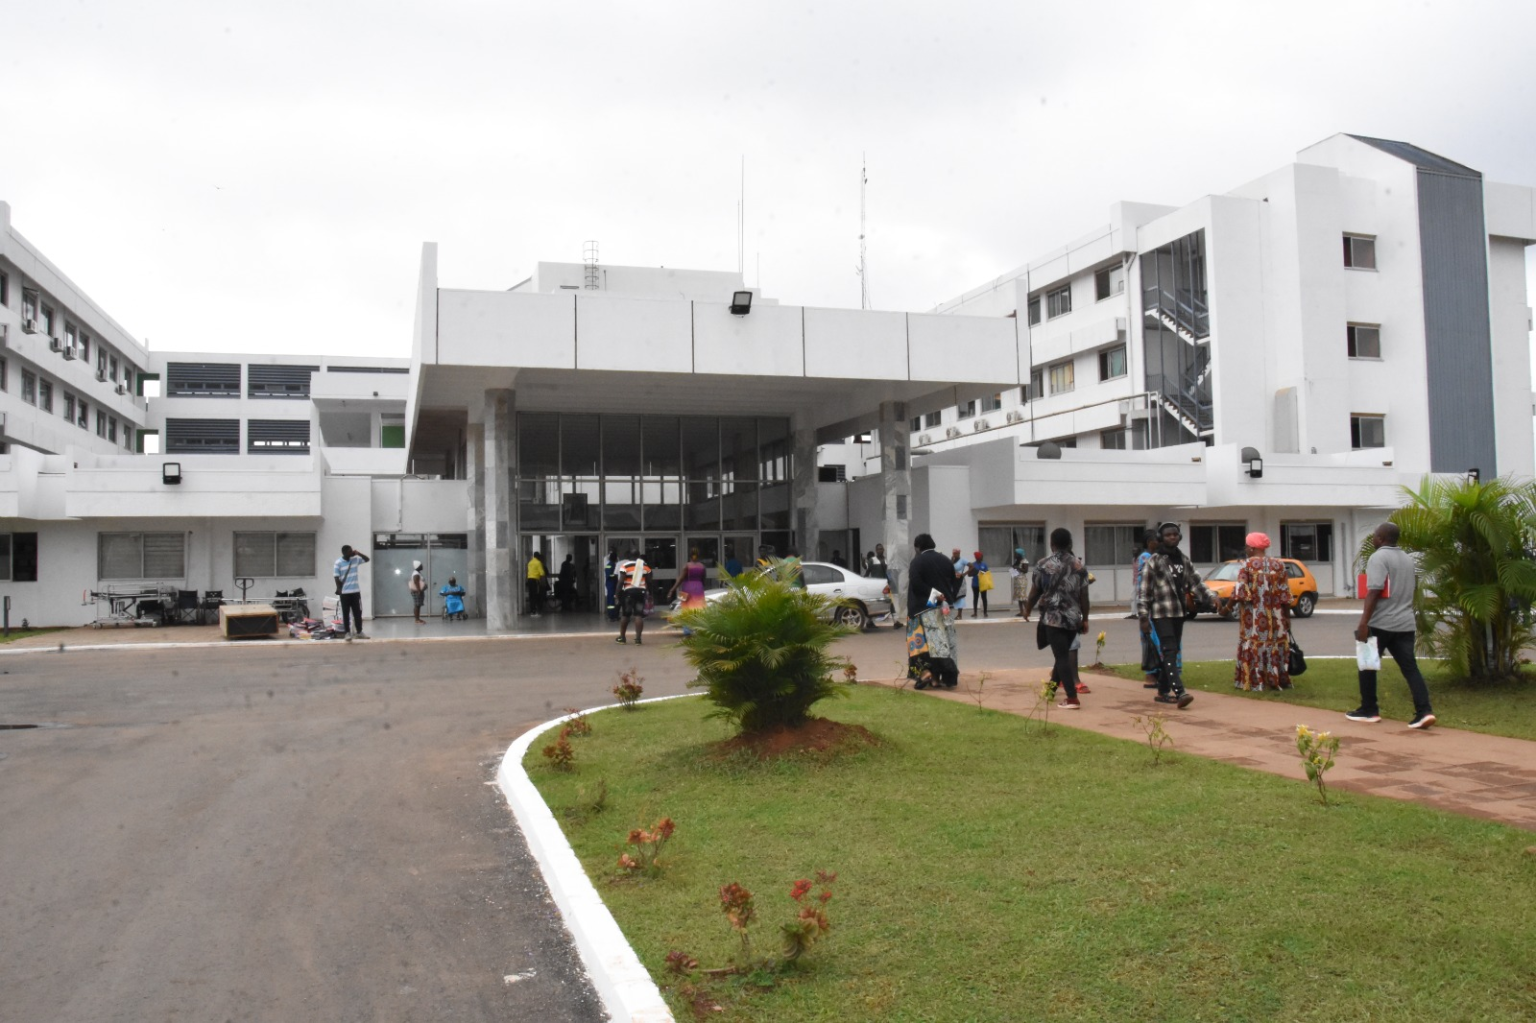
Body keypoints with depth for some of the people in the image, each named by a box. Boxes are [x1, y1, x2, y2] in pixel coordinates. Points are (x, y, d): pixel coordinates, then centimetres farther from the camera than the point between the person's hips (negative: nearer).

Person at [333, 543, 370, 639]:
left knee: (358, 612, 7)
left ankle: (359, 632, 14)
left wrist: (358, 553, -5)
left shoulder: (355, 559, 5)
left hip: (356, 591, 4)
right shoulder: (338, 563, -9)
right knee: (346, 613, 2)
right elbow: (336, 577, -9)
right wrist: (339, 589, -15)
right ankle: (348, 632, 8)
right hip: (345, 592, -4)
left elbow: (367, 559, 12)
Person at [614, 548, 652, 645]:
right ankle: (638, 638, -8)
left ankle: (622, 637, 20)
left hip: (628, 591, -2)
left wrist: (618, 593, -5)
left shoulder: (625, 566, -7)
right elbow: (649, 580, 10)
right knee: (639, 615, -1)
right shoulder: (645, 566, 7)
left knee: (625, 615, 10)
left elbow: (621, 581, -11)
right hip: (641, 591, 2)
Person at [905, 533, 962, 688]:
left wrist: (932, 593, -13)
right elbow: (954, 583, 9)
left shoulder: (917, 562, -8)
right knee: (945, 640, 9)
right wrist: (946, 598, 6)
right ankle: (948, 677, 10)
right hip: (943, 607, 5)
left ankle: (926, 671, -20)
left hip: (924, 608, -5)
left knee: (926, 640, -4)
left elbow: (915, 584, -20)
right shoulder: (945, 560, 9)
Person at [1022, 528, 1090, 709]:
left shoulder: (1044, 565, -4)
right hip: (1073, 618, 4)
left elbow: (1035, 592, 1)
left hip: (1053, 617, -4)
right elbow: (1084, 596, 4)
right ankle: (1051, 689, 32)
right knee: (1063, 654, 18)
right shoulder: (1079, 566, 5)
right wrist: (1085, 619, 13)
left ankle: (1072, 698, -9)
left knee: (1062, 656, -4)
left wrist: (1028, 610, 18)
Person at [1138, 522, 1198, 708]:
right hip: (1161, 614, -7)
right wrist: (1144, 617, -12)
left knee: (1170, 654, 11)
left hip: (1178, 613, 7)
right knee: (1169, 652, -15)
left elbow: (1197, 582, 17)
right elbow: (1144, 590, -8)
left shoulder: (1184, 560, 13)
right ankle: (1179, 693, -25)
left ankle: (1163, 691, 20)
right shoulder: (1154, 561, -6)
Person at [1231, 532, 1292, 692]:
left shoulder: (1247, 564, -6)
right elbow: (1285, 594, 4)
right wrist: (1286, 617, 11)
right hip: (1275, 617, 3)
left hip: (1253, 617, -3)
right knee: (1276, 644, 9)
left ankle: (1253, 682, 0)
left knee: (1253, 645, 0)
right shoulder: (1279, 565, 5)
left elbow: (1240, 591, -10)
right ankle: (1278, 679, 12)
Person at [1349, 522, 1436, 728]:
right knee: (1410, 667, 3)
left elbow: (1374, 592, -20)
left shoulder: (1378, 557, -12)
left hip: (1380, 623, -7)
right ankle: (1424, 711, -8)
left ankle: (1369, 711, 13)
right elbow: (1411, 589, 23)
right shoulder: (1407, 559, 16)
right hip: (1405, 623, 7)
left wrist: (1363, 622, -21)